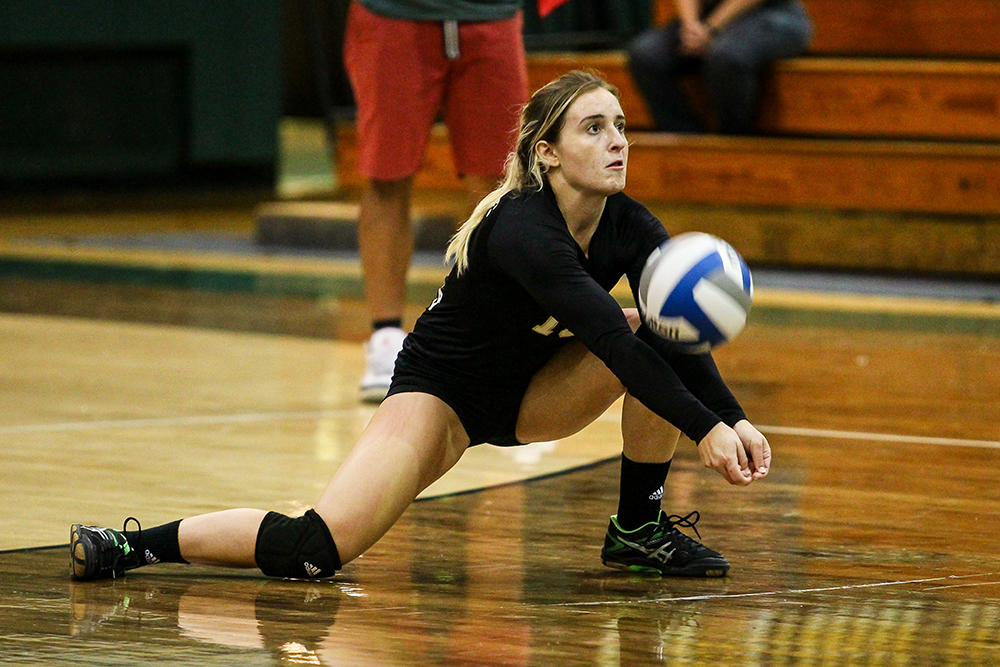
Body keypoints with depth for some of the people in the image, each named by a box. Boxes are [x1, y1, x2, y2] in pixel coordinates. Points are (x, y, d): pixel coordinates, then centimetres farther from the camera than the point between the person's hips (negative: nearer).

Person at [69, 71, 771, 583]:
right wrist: (704, 427, -46)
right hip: (443, 388, -7)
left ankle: (639, 528, -3)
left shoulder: (632, 228, -11)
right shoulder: (521, 229, -32)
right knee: (311, 552, -25)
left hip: (534, 392, 7)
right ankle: (135, 545, -6)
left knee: (660, 334, -19)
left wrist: (735, 416, -40)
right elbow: (609, 339, -41)